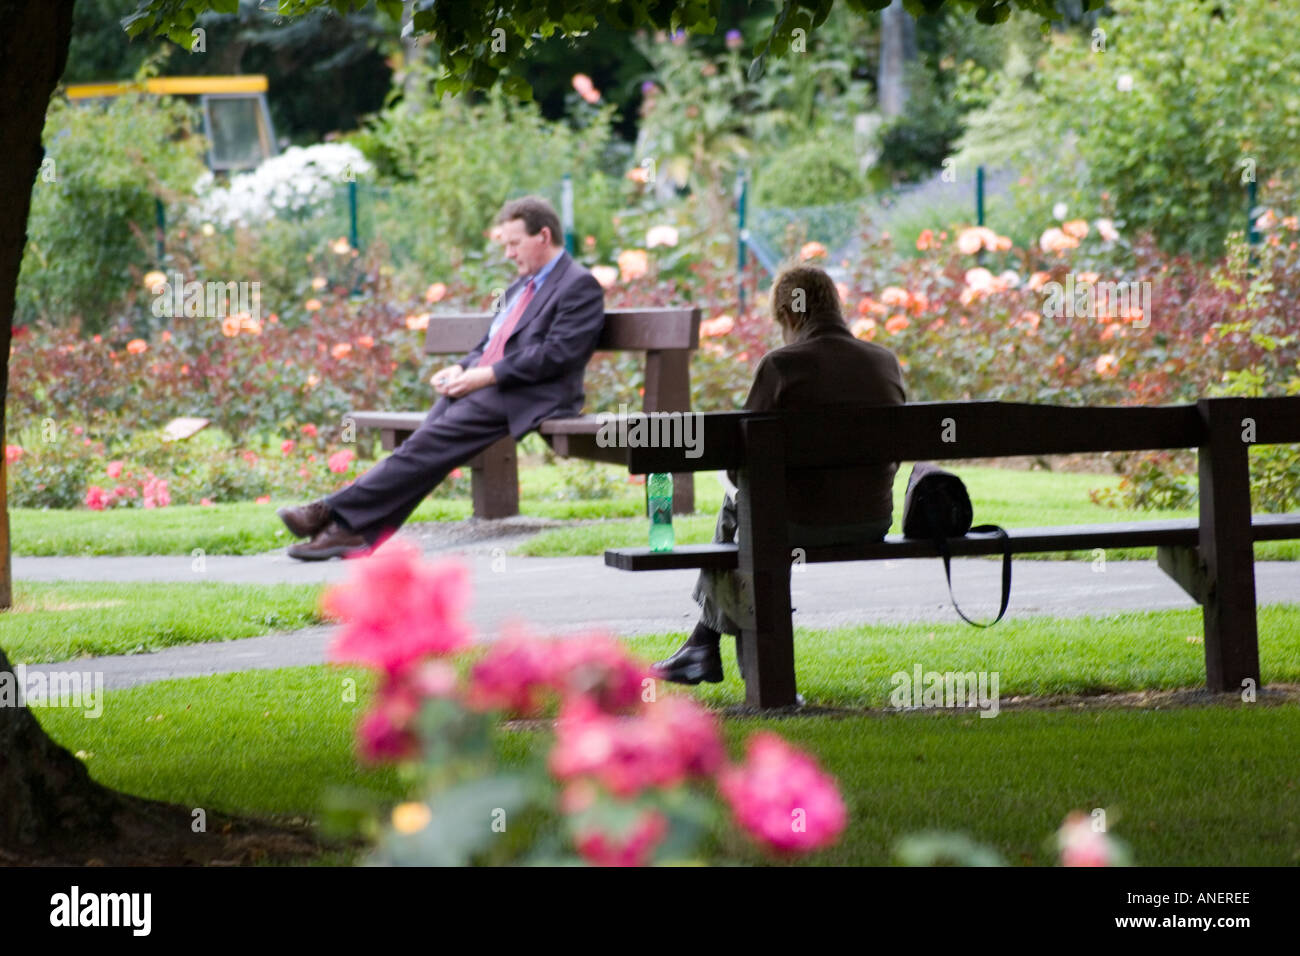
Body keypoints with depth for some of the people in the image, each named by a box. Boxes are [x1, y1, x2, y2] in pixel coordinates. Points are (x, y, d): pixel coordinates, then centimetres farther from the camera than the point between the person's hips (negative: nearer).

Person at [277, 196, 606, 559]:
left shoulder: (580, 287, -2)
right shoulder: (521, 287, 29)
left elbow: (556, 355, -14)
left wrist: (486, 375, -16)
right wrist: (461, 369, 4)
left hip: (525, 399, -9)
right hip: (483, 389, 9)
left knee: (433, 442, -24)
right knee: (424, 443, -17)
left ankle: (340, 513, -29)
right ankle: (359, 530, -30)